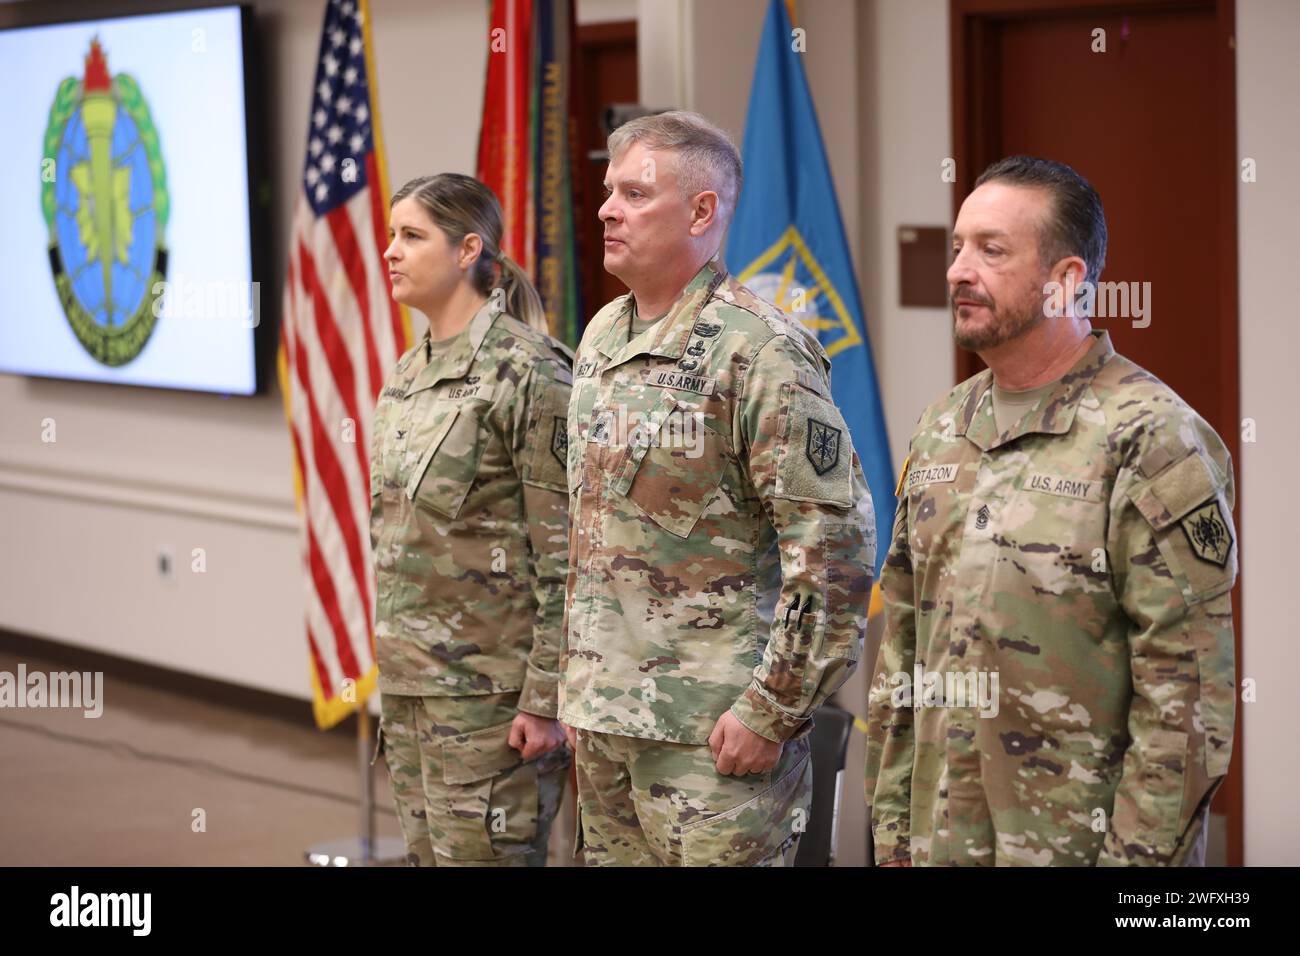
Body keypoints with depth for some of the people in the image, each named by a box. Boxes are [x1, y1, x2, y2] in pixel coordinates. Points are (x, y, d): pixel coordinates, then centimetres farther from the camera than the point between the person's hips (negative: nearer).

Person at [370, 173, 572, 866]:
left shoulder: (527, 373, -13)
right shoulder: (410, 373, 13)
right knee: (427, 855, 12)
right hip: (409, 678, 8)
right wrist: (390, 665, 19)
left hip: (488, 685, -8)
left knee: (482, 855, -5)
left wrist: (545, 699, -18)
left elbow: (563, 552, -15)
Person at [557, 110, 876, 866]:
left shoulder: (757, 351, -13)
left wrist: (773, 710, -17)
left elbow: (836, 546, -17)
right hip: (603, 719, 8)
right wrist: (575, 680, 18)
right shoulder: (599, 340, 13)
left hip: (713, 730, -8)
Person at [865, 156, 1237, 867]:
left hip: (1080, 844, -6)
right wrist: (891, 830, 11)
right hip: (944, 839, 6)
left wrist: (1138, 854, -18)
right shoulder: (940, 430, 11)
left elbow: (1187, 684, -14)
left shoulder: (1151, 437, -11)